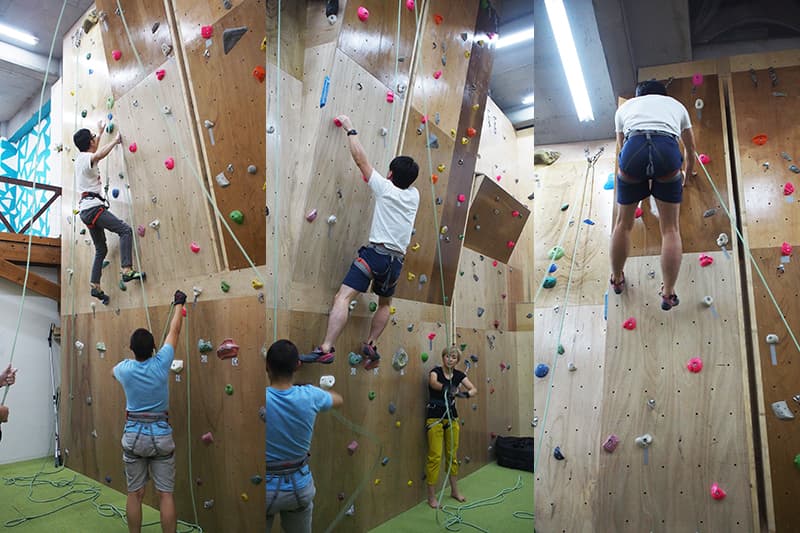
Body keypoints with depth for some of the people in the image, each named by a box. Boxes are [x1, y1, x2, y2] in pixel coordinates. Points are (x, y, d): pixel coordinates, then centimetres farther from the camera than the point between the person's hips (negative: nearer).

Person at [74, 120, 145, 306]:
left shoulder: (80, 157, 19)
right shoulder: (87, 158, -8)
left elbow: (93, 152, 42)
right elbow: (99, 154, -31)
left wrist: (100, 133, 52)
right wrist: (116, 140, -15)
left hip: (85, 210, 10)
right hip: (93, 207, -10)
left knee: (101, 250, 12)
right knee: (125, 230, -18)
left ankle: (96, 286, 9)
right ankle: (127, 270, -31)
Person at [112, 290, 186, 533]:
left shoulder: (124, 369, -5)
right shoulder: (161, 364, -10)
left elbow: (113, 370, 23)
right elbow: (174, 331, 2)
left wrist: (135, 357, 37)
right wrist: (179, 304, 14)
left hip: (133, 437, 2)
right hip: (161, 437, -1)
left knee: (135, 493, 11)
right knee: (166, 494, 3)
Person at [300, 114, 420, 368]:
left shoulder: (384, 188, -1)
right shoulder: (414, 195, 12)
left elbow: (360, 159, 4)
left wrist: (350, 129, 15)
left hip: (375, 253, -6)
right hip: (397, 260, 6)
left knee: (343, 297, -13)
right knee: (385, 303, 28)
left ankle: (326, 349, -24)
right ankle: (371, 345, 24)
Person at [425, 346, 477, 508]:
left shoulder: (459, 375, 3)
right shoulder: (436, 371, -12)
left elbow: (474, 389, -6)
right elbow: (433, 383, -35)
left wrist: (466, 394, -26)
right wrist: (447, 388, -50)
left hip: (452, 418, 5)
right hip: (435, 418, -5)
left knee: (452, 455, 13)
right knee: (435, 457, -4)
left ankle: (454, 490, 29)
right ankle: (431, 496, 7)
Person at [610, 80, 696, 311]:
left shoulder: (625, 106, 35)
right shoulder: (676, 104, 36)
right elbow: (690, 148, 45)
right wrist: (687, 173, 64)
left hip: (633, 148, 0)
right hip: (667, 150, 0)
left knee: (624, 223, 19)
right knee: (670, 228, 11)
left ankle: (617, 280, 34)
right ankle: (668, 294, 16)